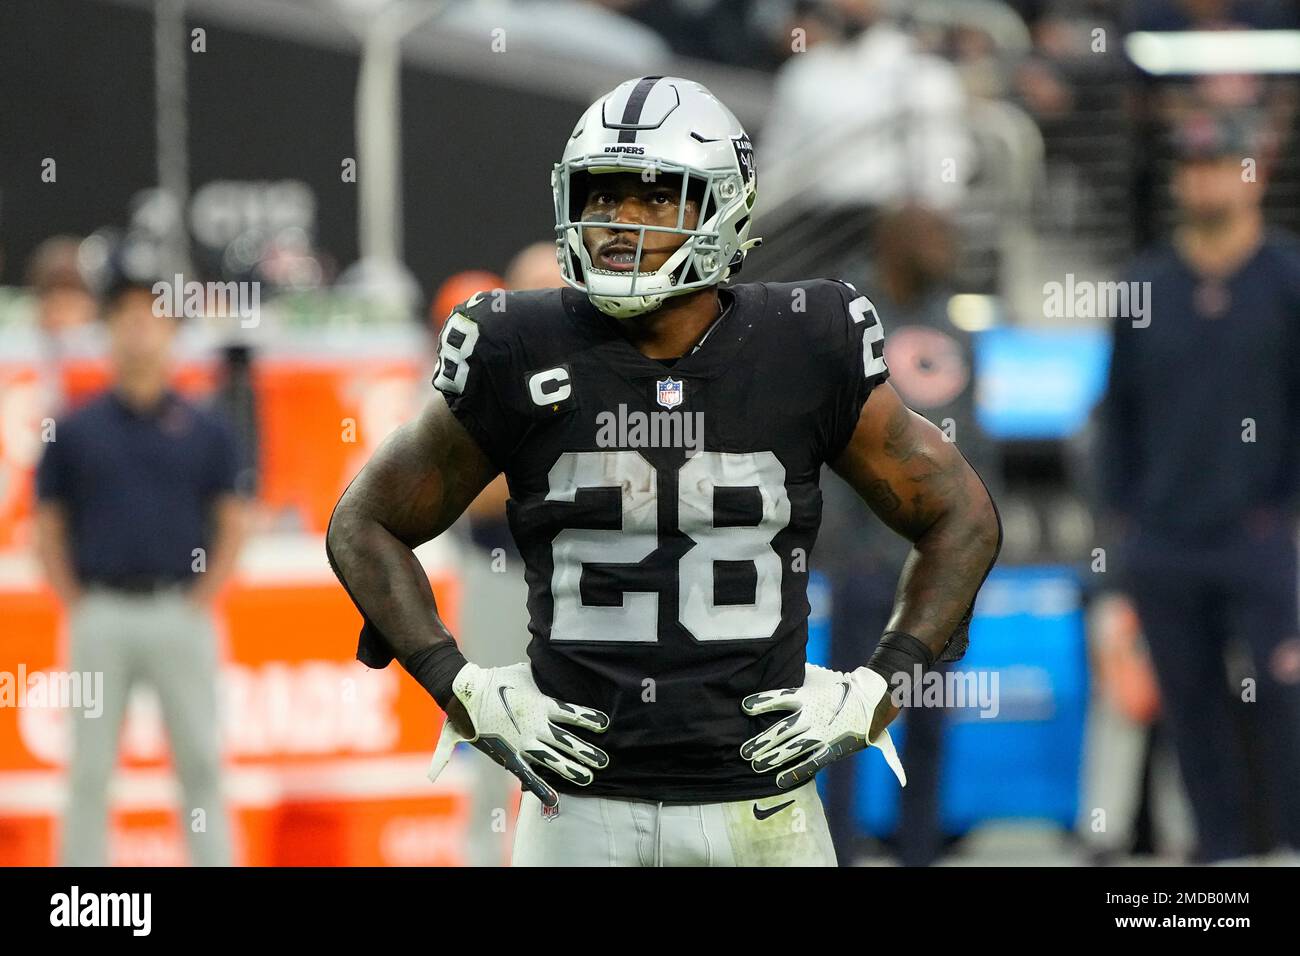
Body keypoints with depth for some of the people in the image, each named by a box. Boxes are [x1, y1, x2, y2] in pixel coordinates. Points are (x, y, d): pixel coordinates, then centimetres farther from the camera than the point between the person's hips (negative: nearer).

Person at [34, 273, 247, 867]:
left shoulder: (204, 432, 6)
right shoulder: (76, 430, 5)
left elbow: (232, 525, 8)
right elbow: (48, 528, 8)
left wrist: (202, 602, -1)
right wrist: (76, 608, -1)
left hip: (181, 613, 0)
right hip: (100, 613, 0)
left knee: (200, 762, 1)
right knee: (90, 768, 2)